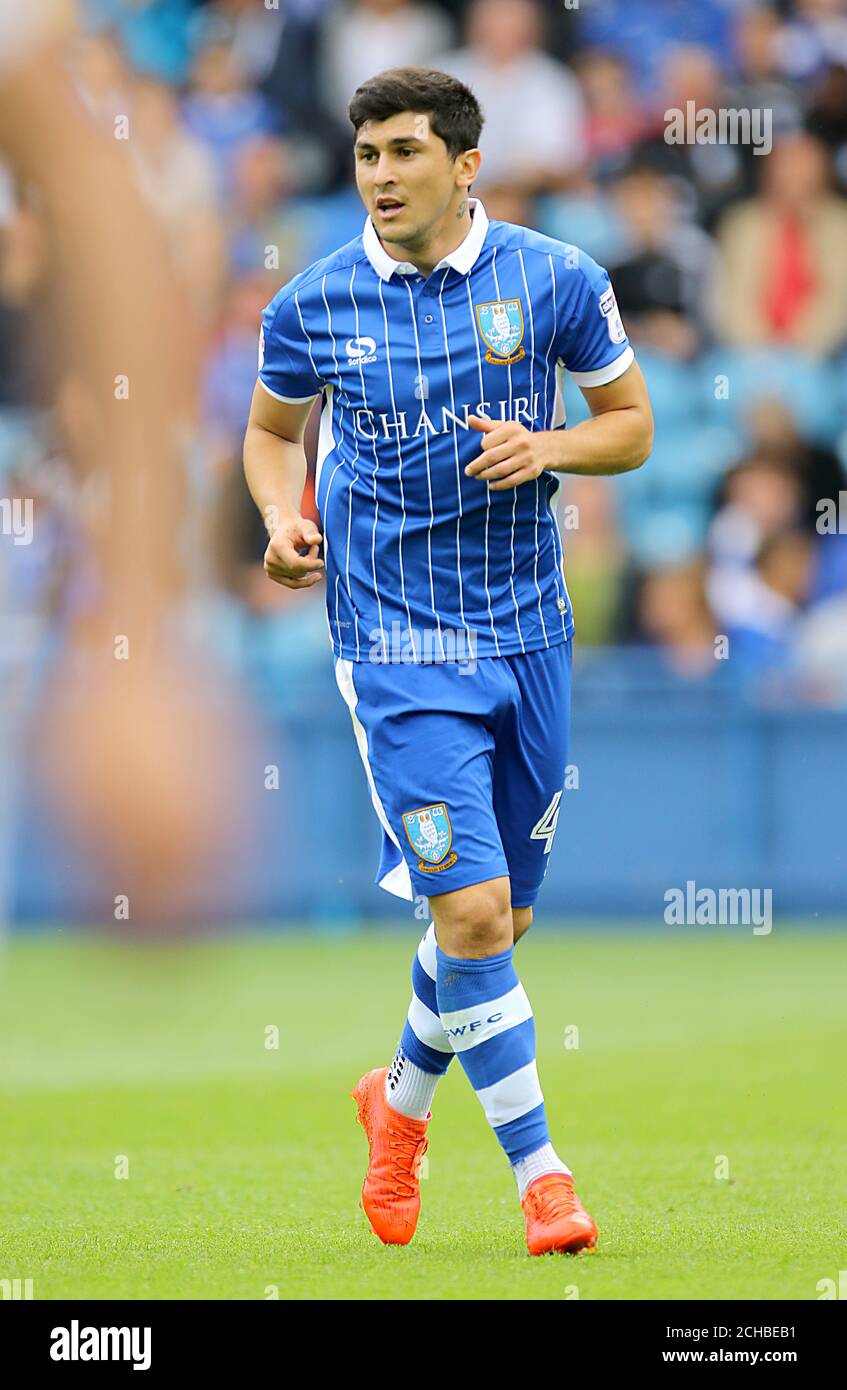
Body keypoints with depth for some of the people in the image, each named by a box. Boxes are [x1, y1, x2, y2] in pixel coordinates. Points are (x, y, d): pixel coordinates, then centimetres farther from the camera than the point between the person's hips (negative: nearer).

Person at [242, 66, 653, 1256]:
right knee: (472, 910, -14)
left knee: (502, 918, 11)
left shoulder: (555, 282, -2)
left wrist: (546, 448, -13)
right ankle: (538, 1170, -3)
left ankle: (403, 1099, 38)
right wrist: (283, 518, -5)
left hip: (528, 630, 2)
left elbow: (632, 422, 7)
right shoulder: (312, 307, -2)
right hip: (398, 643, -2)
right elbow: (272, 430, 15)